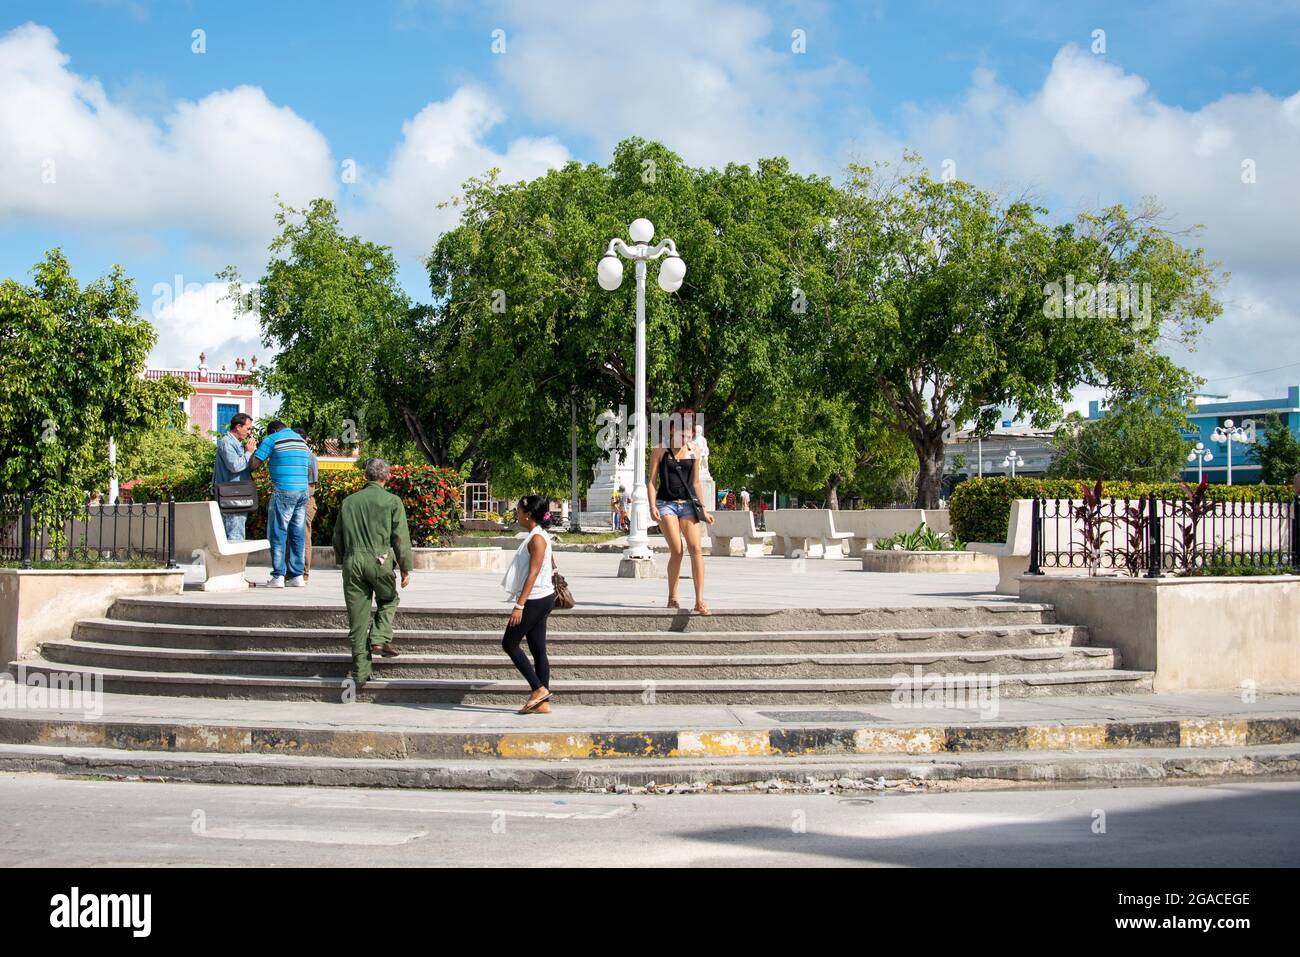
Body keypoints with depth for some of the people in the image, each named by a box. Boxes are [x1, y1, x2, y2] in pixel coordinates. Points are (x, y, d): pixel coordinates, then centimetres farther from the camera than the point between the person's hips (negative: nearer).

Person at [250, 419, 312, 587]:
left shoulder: (272, 439, -1)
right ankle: (297, 575, 8)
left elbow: (255, 464, -5)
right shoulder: (302, 441, 18)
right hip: (303, 491, 6)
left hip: (283, 492, -6)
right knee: (297, 534, 8)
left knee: (278, 534, -1)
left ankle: (279, 576, -4)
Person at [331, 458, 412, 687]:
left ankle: (360, 672, 7)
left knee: (358, 619, 6)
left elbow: (337, 537, 15)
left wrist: (342, 563, 26)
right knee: (388, 600, 24)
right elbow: (400, 538, -2)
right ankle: (380, 637, 1)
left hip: (352, 562, 3)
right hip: (380, 560, -3)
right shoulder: (392, 501, 1)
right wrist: (405, 568, 4)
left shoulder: (349, 501, 12)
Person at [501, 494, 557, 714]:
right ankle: (543, 702, 10)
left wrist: (519, 605, -23)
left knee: (509, 643, -3)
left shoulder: (537, 539, -16)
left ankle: (539, 688, -3)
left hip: (535, 600, -10)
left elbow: (533, 574, -21)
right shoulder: (538, 536, 14)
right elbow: (552, 566, 21)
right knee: (538, 650, 9)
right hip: (540, 599, 10)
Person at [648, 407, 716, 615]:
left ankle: (700, 601, -17)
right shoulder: (661, 450, 1)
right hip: (667, 503, -3)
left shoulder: (693, 451, 10)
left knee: (695, 547, -14)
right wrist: (652, 506, -11)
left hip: (688, 504, 3)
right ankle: (672, 598, 3)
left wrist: (703, 509, 16)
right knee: (677, 550, -13)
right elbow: (652, 481, 1)